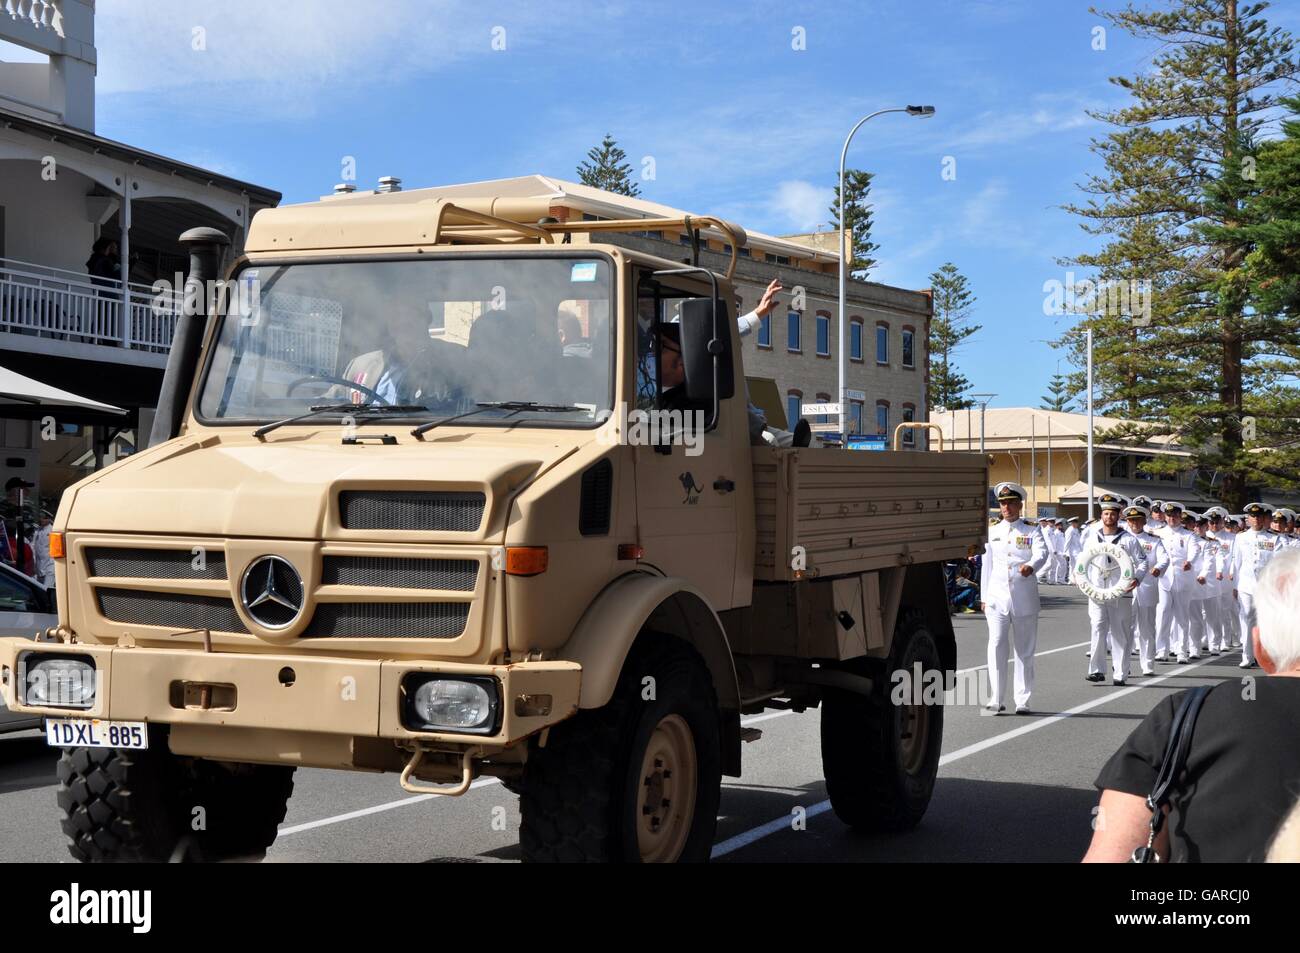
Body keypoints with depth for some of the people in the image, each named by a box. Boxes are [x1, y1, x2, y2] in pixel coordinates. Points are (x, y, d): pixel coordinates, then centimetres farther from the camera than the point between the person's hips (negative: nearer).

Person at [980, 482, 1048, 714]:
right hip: (997, 596, 1)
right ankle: (997, 699, -10)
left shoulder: (1031, 531, 4)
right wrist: (983, 596, 12)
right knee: (996, 645, -11)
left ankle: (1023, 701, 13)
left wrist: (1031, 566, -38)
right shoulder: (992, 531, 12)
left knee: (1025, 651, 5)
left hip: (1024, 598, -1)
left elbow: (1041, 554, -15)